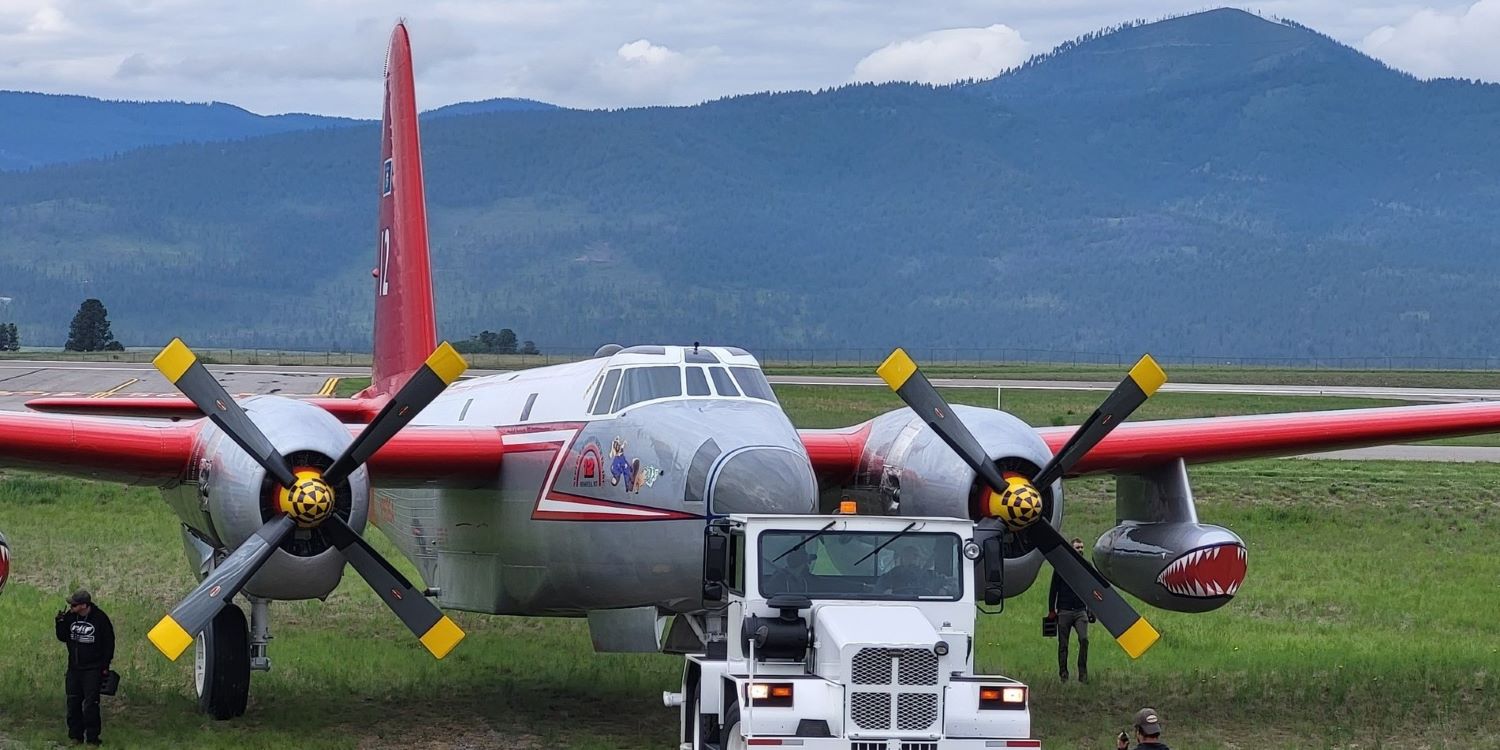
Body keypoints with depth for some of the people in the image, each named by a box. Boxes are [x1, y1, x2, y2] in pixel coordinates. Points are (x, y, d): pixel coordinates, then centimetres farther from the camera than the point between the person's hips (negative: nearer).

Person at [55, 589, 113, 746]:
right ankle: (75, 735, 17)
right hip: (74, 667, 5)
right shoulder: (70, 616, 1)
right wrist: (60, 623, -9)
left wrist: (105, 665, -5)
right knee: (73, 703, 7)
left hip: (93, 668, -5)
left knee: (90, 703, -7)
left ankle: (92, 737, 0)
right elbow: (63, 638, 9)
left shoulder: (100, 618, -11)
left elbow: (109, 643, -4)